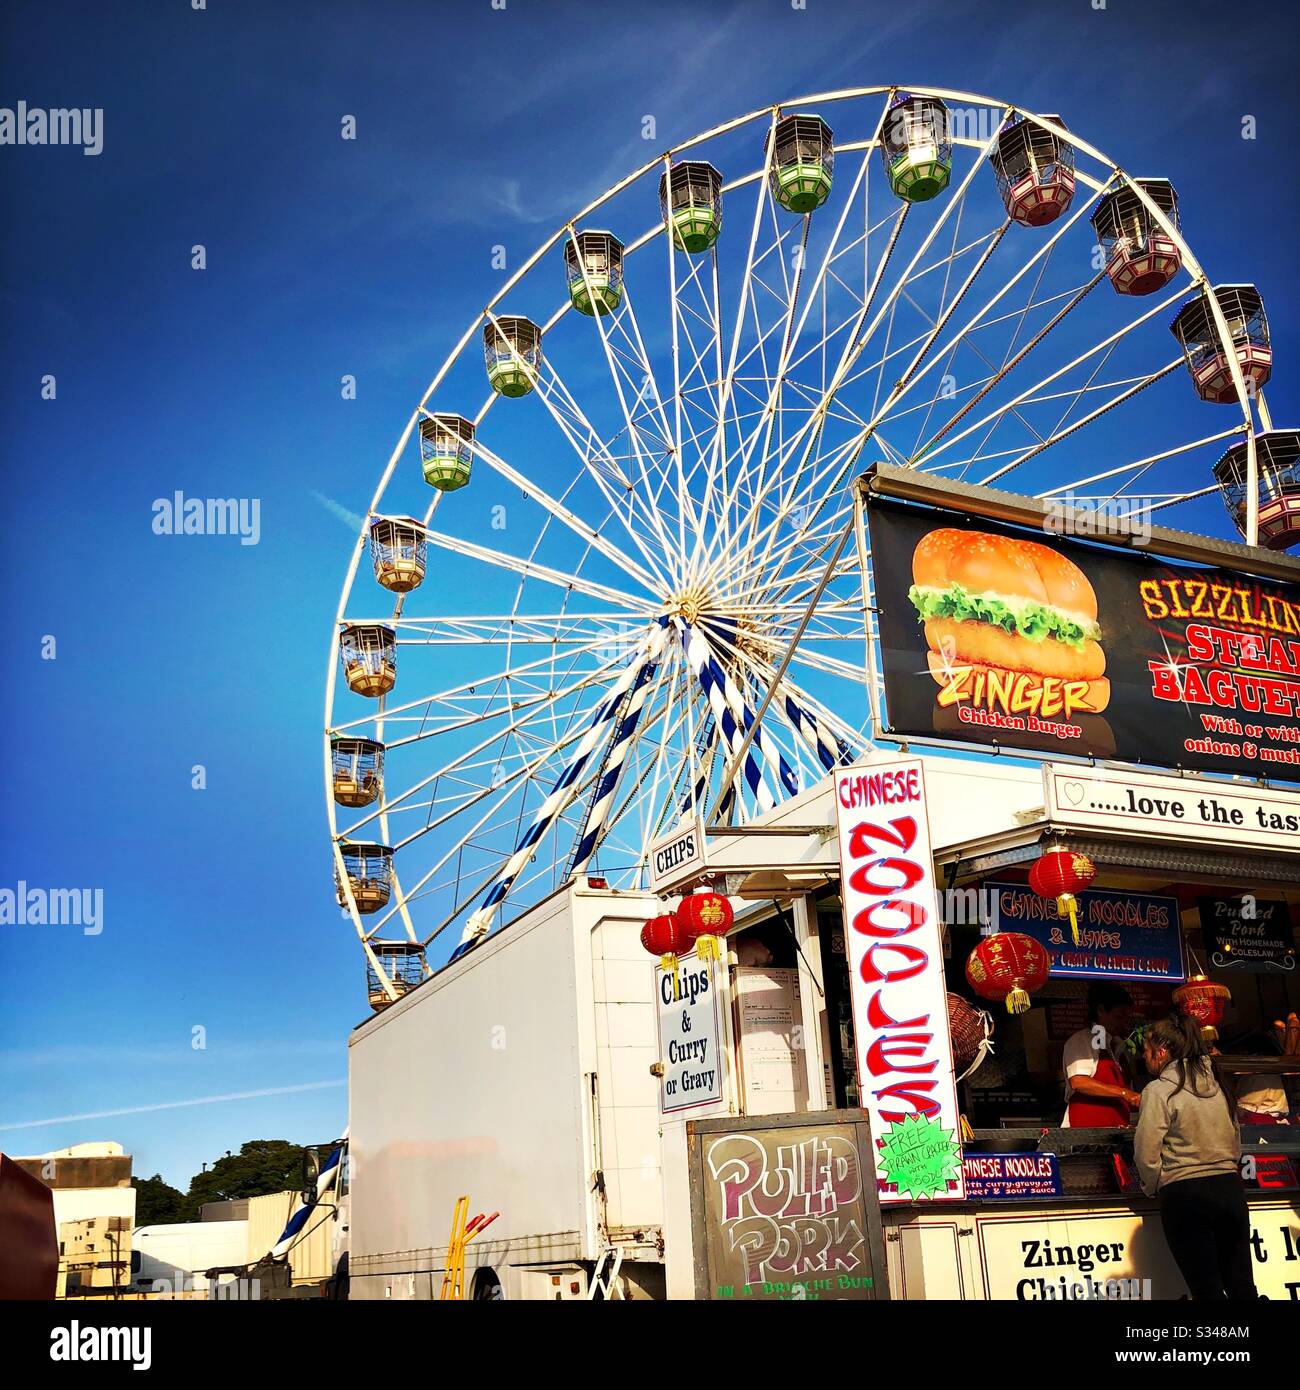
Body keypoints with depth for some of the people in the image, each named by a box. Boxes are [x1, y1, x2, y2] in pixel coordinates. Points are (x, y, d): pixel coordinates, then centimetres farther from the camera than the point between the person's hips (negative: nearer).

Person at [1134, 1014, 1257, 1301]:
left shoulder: (1159, 1091, -8)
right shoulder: (1218, 1085, 11)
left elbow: (1146, 1155, -10)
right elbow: (1235, 1144, 17)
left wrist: (1152, 1188, 7)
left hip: (1184, 1194, -6)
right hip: (1230, 1188, 6)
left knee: (1206, 1288, 0)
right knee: (1242, 1287, 9)